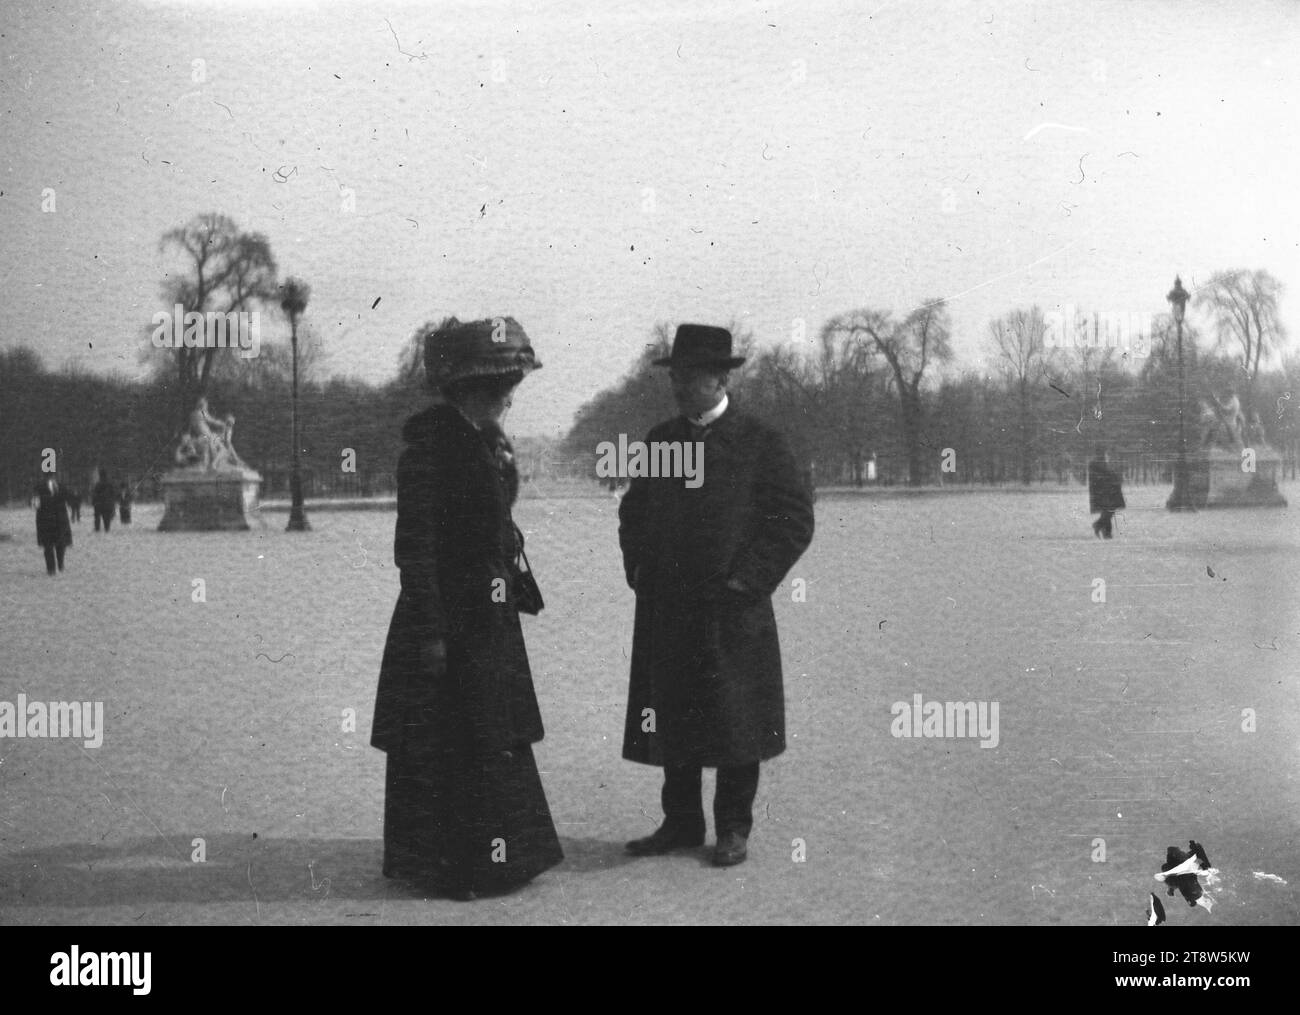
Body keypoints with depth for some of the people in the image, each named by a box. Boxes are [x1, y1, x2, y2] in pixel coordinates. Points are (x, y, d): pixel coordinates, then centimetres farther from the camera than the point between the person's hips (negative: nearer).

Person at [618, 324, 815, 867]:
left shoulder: (760, 442, -1)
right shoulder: (660, 440, 13)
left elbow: (795, 519, -5)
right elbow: (632, 511, 23)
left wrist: (746, 580, -11)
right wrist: (639, 569, 8)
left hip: (731, 613, -4)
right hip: (665, 611, 4)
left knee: (735, 721, 2)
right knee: (673, 722, 8)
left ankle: (733, 829, 13)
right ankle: (680, 823, 20)